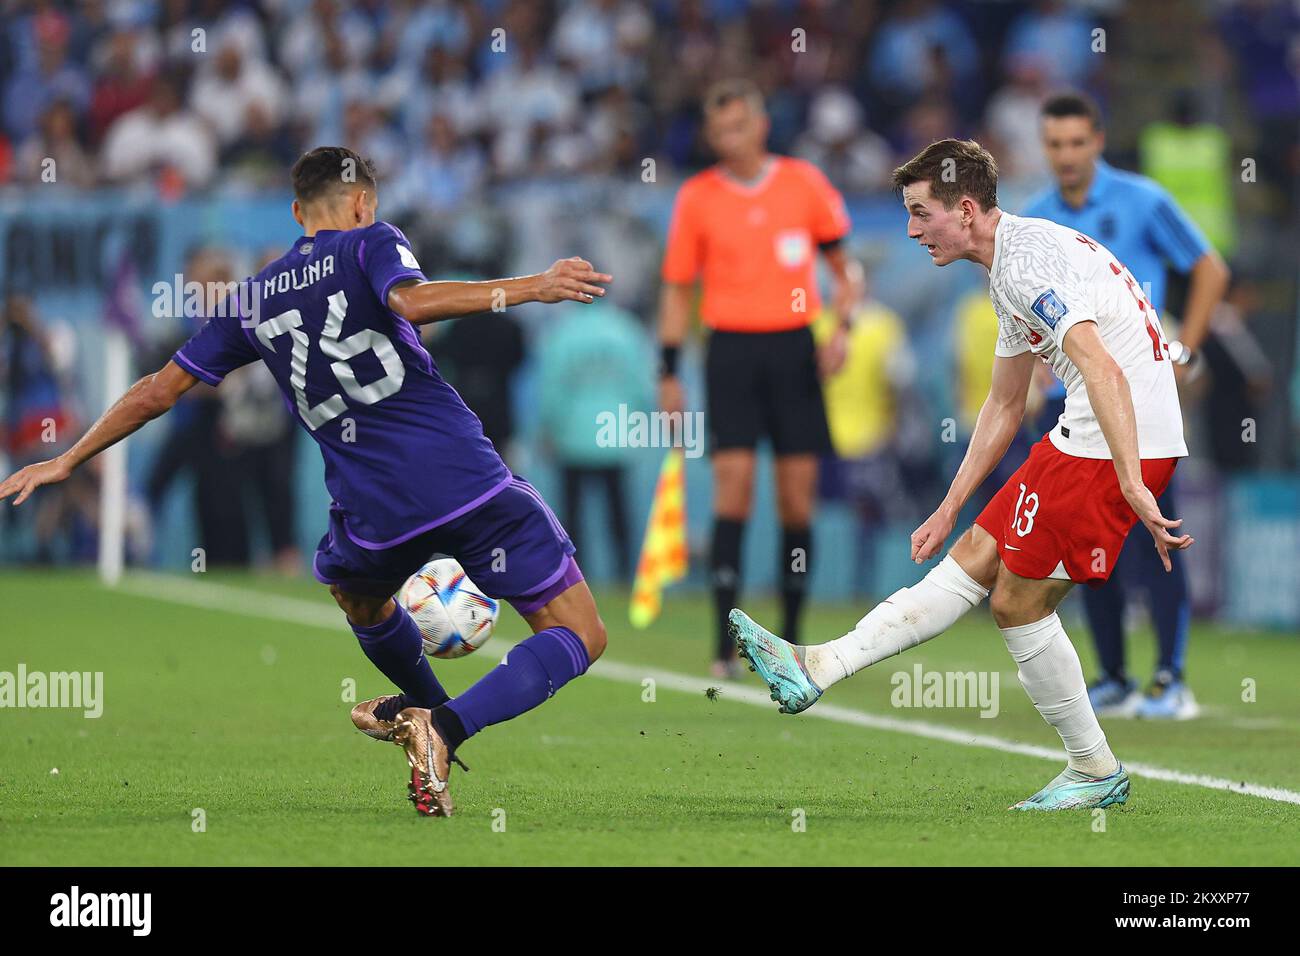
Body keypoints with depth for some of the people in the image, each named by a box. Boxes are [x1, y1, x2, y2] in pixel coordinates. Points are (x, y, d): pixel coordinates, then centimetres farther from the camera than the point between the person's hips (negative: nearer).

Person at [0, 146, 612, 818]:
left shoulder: (251, 299, 15)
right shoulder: (369, 244, 3)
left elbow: (159, 390, 19)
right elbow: (411, 302, -21)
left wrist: (66, 461, 30)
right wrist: (530, 288, -23)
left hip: (374, 507, 4)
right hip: (471, 482, -4)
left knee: (354, 591, 39)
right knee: (580, 637, 1)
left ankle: (428, 706, 56)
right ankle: (446, 727, -18)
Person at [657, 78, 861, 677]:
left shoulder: (803, 183, 5)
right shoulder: (696, 197, 4)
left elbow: (843, 263, 13)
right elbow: (678, 289, 9)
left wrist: (842, 329, -3)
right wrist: (668, 372, 4)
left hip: (795, 347, 1)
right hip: (732, 351, -1)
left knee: (797, 494, 0)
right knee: (733, 483, -12)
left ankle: (791, 640, 12)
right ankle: (726, 643, -11)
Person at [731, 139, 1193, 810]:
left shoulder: (1028, 259, -17)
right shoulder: (1011, 267, 17)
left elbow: (1105, 374, -28)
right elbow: (1004, 406, 26)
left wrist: (1134, 489, -34)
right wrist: (948, 510, 28)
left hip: (1125, 446, -10)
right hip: (1083, 442, 10)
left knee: (1017, 601, -2)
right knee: (973, 559, 8)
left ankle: (1096, 772, 8)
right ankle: (817, 670, 9)